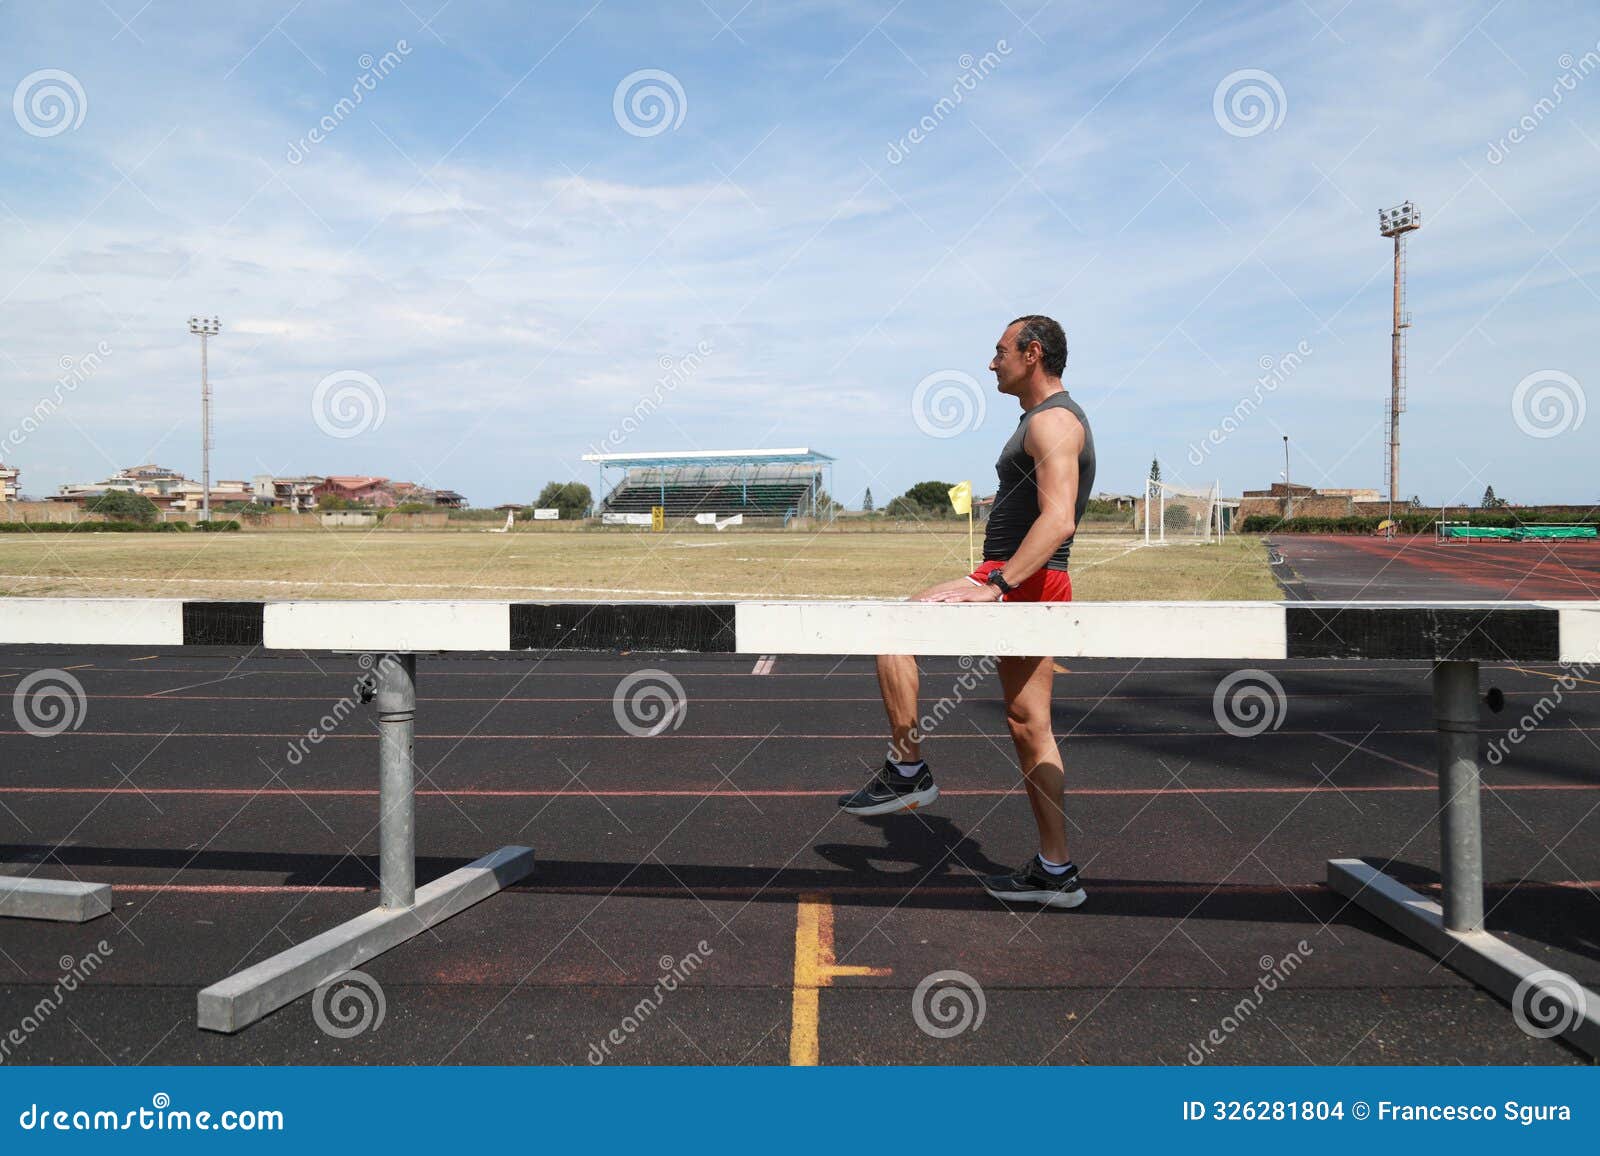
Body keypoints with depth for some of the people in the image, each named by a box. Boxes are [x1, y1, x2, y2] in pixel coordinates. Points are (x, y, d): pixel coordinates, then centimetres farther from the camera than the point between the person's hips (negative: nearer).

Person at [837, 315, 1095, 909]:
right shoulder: (1051, 419, 22)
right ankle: (1055, 872, 15)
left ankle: (907, 771, -5)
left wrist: (996, 585, -30)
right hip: (1033, 590, 10)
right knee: (1028, 726, 10)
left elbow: (1058, 520, -25)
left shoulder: (1053, 421, -12)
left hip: (1022, 583, -10)